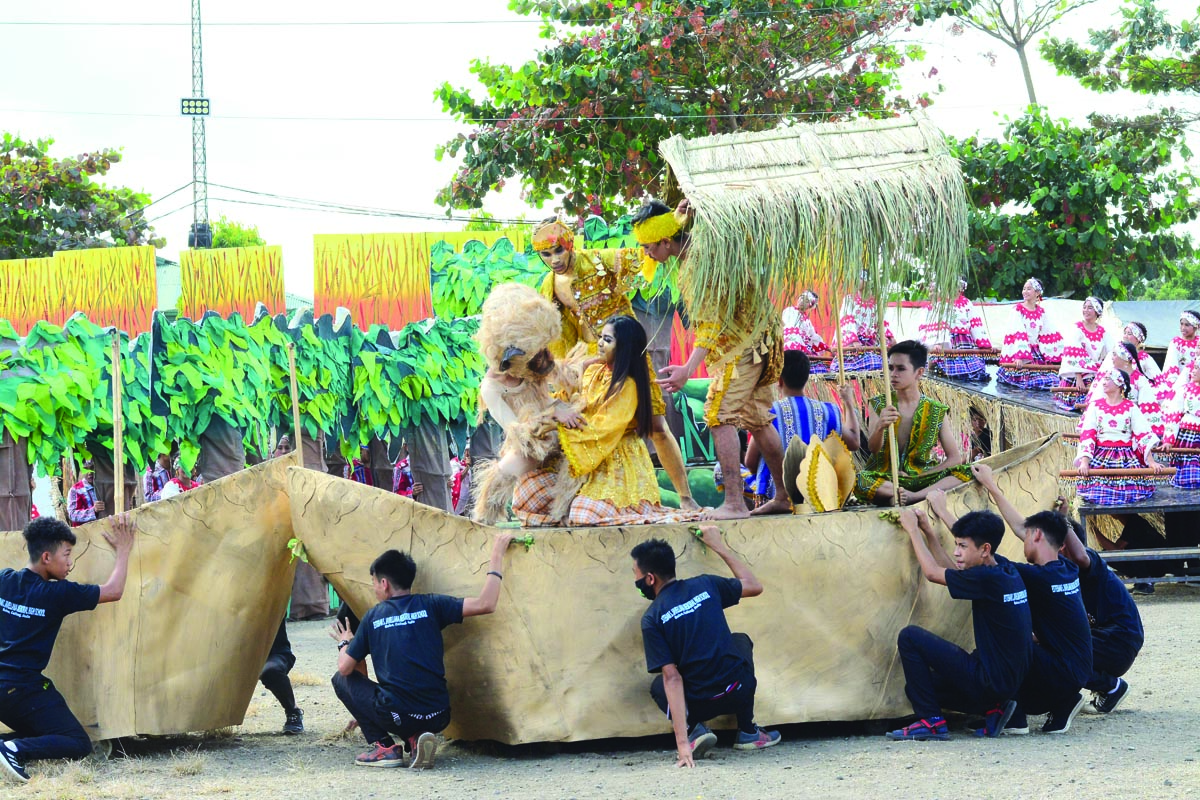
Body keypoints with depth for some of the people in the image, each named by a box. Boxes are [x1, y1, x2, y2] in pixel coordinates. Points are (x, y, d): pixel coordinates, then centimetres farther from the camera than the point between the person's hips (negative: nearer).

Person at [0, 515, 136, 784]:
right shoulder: (56, 593, -12)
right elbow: (113, 591, -5)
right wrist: (123, 551, 7)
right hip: (25, 689, -7)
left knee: (39, 734, 27)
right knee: (79, 745, -4)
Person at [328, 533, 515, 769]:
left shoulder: (373, 617, 3)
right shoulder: (430, 605, 3)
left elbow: (345, 668, 5)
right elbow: (485, 604, -7)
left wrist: (344, 643, 28)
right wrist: (497, 555, 2)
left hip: (397, 716, -3)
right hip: (438, 718, 3)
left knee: (342, 679, 21)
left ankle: (384, 747, 7)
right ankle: (417, 738, 3)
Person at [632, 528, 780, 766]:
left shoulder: (651, 619, -9)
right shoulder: (705, 585, -1)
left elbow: (672, 677, -15)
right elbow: (754, 586, 16)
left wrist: (682, 742, -17)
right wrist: (719, 546, 24)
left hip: (700, 705, -2)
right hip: (740, 691, 2)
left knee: (659, 685, 32)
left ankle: (693, 729, 2)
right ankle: (747, 732, 29)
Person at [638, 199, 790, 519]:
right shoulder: (696, 246, 3)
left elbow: (711, 322, -27)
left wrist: (688, 369, -33)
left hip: (742, 343, -10)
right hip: (760, 337, 10)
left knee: (719, 415, -11)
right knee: (757, 419, 14)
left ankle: (734, 503, -15)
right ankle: (785, 496, 17)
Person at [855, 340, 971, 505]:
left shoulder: (935, 411, 6)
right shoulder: (878, 405, 5)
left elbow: (955, 458, 3)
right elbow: (873, 448, -10)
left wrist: (920, 477, -11)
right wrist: (880, 428, -33)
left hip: (920, 477, 1)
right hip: (885, 478, -1)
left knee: (965, 472, -25)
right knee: (860, 480, -36)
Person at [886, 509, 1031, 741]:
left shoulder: (989, 579, -21)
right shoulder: (1003, 568, 5)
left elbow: (933, 573, -9)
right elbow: (950, 570, 19)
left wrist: (912, 530, 2)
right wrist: (927, 530, 15)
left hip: (991, 681, -10)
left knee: (910, 637, -9)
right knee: (917, 687, 21)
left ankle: (932, 721, -7)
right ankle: (992, 709, 11)